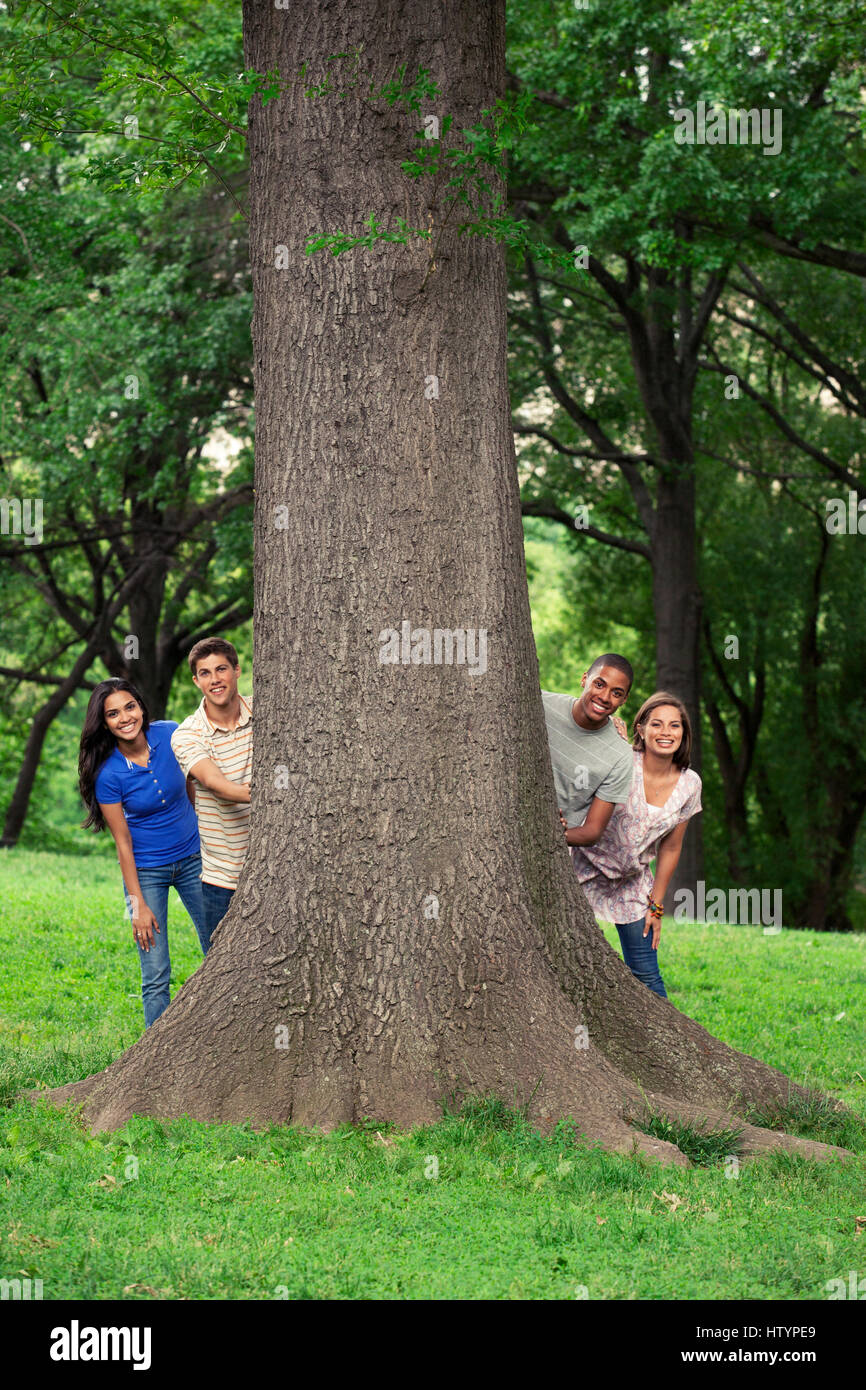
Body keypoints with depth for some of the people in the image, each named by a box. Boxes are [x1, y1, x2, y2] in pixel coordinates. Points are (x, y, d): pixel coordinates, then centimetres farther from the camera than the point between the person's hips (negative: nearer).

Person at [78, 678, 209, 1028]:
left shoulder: (170, 736, -11)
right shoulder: (108, 774, -19)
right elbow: (123, 841, -13)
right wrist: (138, 904, -11)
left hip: (192, 858, 4)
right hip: (146, 871, -4)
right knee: (156, 976, -4)